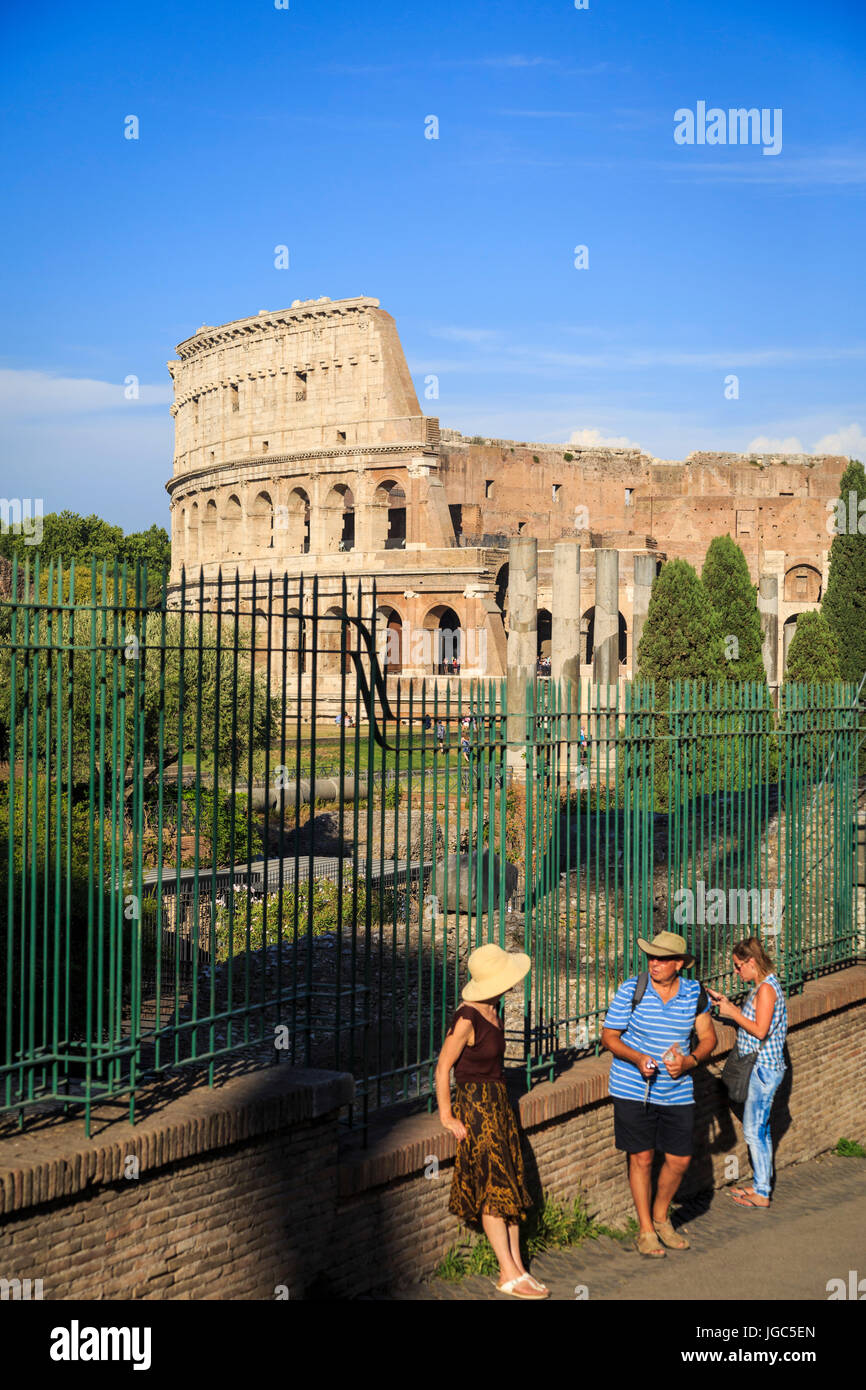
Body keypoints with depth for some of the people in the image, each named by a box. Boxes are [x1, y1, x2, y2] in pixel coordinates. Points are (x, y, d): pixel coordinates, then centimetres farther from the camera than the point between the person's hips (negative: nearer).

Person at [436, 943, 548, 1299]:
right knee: (494, 1189, -4)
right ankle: (509, 1275, 1)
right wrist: (447, 1118, -14)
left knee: (512, 1187, 8)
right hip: (475, 1105, -9)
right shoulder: (467, 1019, -20)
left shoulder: (492, 1010, 6)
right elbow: (443, 1068, -17)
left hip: (498, 1102, 9)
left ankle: (516, 1266, 13)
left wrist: (499, 1096, 18)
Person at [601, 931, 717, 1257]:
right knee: (641, 1158, 3)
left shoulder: (694, 993, -1)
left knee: (679, 1160, 6)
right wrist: (637, 1059, -21)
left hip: (677, 1091, 3)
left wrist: (689, 1061, -14)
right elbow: (608, 1036, -4)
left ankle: (661, 1218, 31)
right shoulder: (632, 989, -9)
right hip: (633, 1089, -3)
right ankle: (645, 1230, 19)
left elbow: (708, 1037, 6)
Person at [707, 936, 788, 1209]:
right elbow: (751, 1020, 15)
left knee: (753, 1131, -4)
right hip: (761, 1066, 10)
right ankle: (762, 1184, 25)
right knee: (761, 1129, 16)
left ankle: (761, 1194, 2)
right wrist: (726, 1002, 10)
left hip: (764, 1068, -10)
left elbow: (760, 1030, -23)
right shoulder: (761, 986, 11)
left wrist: (733, 1013, -13)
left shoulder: (767, 988, -19)